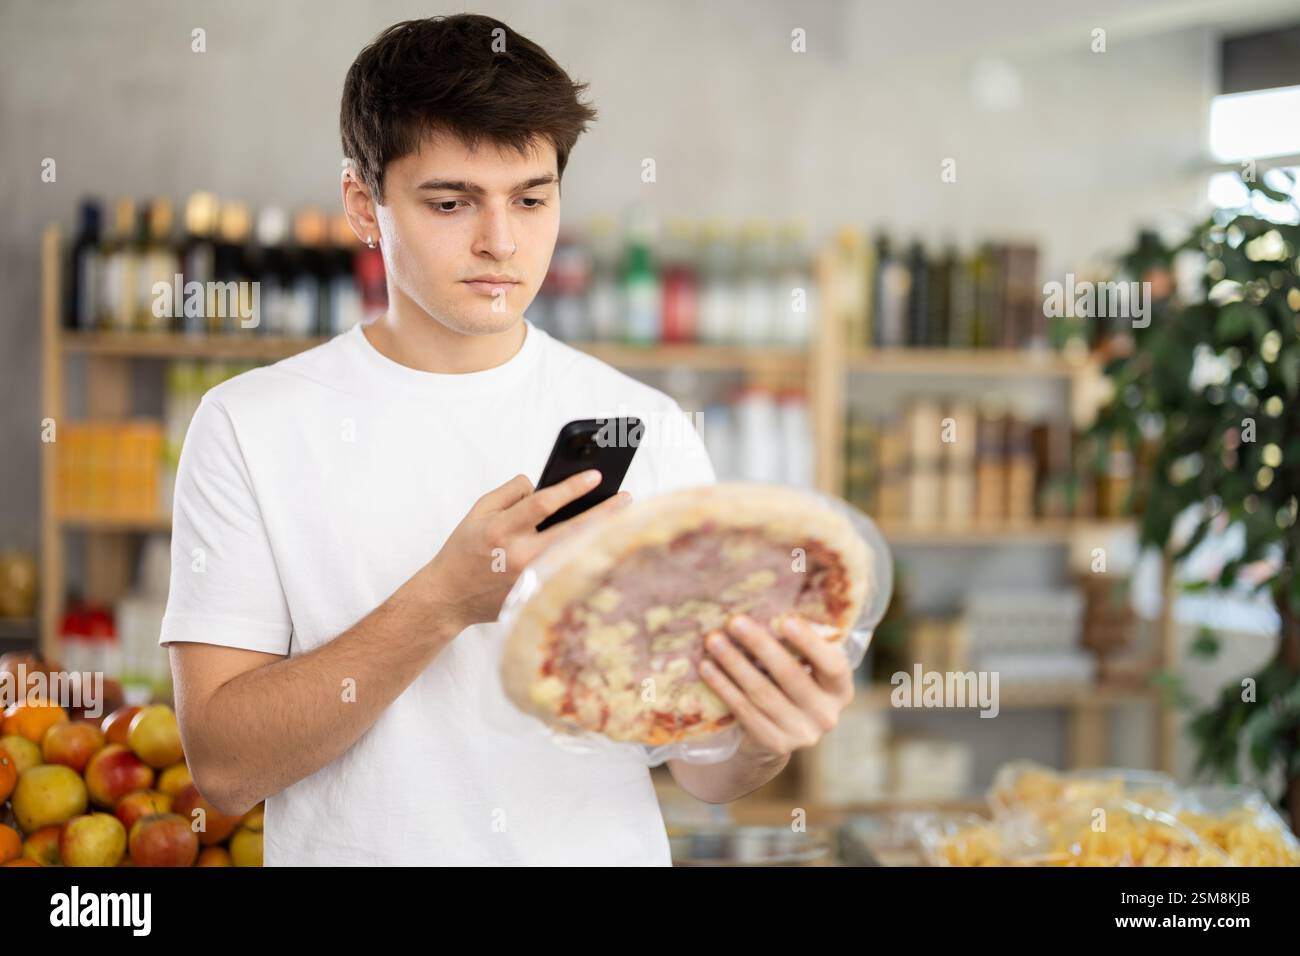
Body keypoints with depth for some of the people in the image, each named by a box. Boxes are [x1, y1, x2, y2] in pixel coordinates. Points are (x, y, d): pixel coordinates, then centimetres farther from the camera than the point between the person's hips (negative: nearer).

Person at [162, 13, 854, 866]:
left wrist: (765, 736, -19)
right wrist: (445, 600, -20)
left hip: (604, 848, 1)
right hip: (362, 848, -1)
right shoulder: (251, 428, -3)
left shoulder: (646, 431, 2)